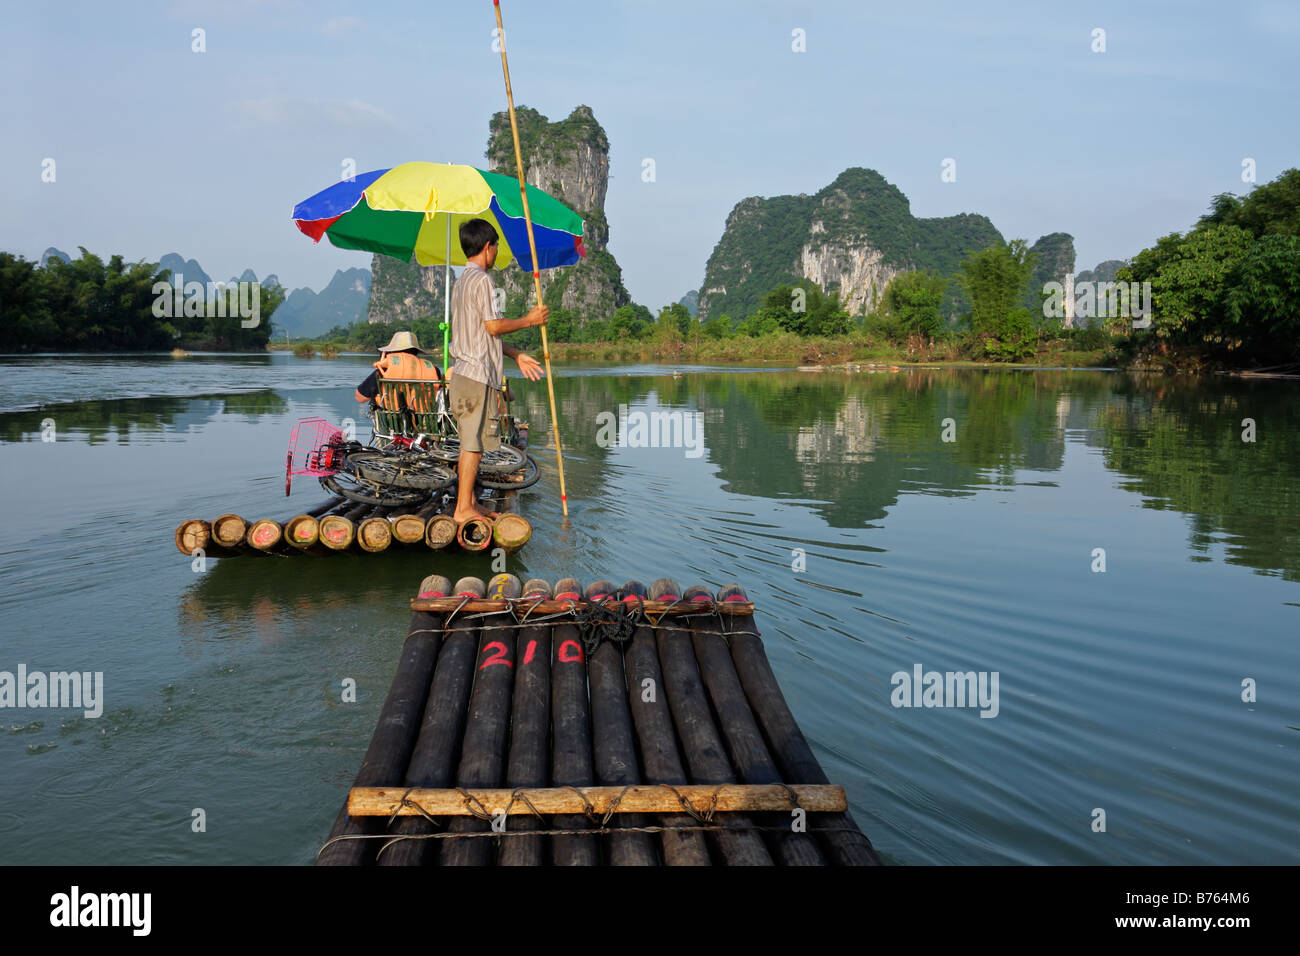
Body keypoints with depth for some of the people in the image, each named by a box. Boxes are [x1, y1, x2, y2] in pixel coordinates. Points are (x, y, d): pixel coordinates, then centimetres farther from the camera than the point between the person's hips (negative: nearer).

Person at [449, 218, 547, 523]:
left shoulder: (461, 281, 20)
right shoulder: (481, 279, -11)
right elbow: (493, 326, -16)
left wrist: (516, 355, 22)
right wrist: (529, 320, -3)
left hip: (466, 373, 10)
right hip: (479, 375, -10)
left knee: (470, 444, 13)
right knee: (473, 444, -7)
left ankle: (469, 504, 17)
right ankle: (463, 508, -5)